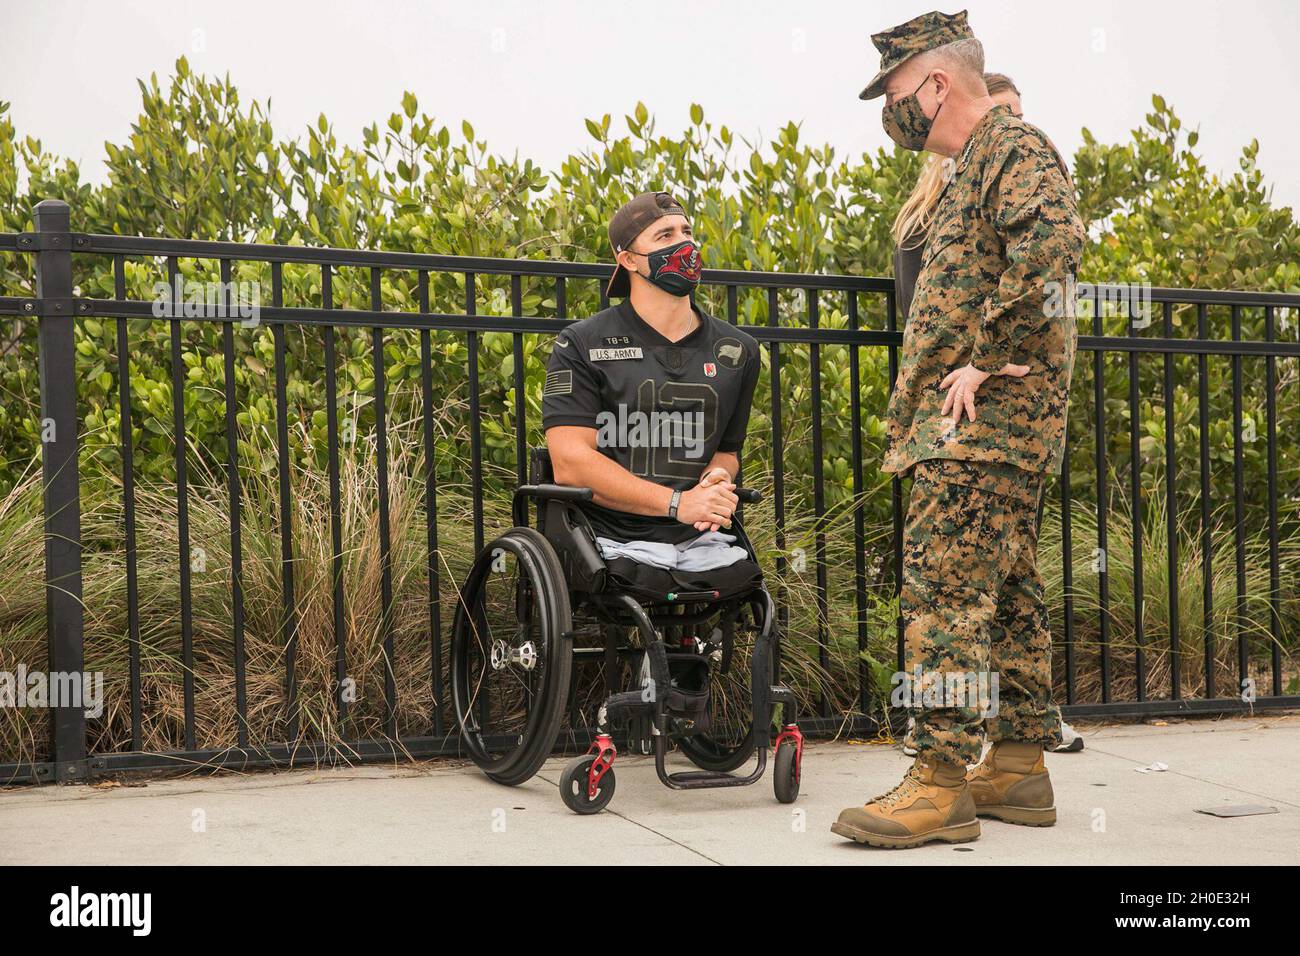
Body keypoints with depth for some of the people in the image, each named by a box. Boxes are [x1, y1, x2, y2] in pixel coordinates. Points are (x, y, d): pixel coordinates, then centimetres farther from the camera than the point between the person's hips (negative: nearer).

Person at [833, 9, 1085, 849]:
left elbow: (1055, 240, -27)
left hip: (986, 416, -11)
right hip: (984, 429, 11)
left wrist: (986, 360, -24)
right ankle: (1019, 768, 18)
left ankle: (942, 783, -15)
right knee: (1006, 593, 11)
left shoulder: (1013, 147, -8)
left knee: (944, 588, -14)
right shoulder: (979, 166, 24)